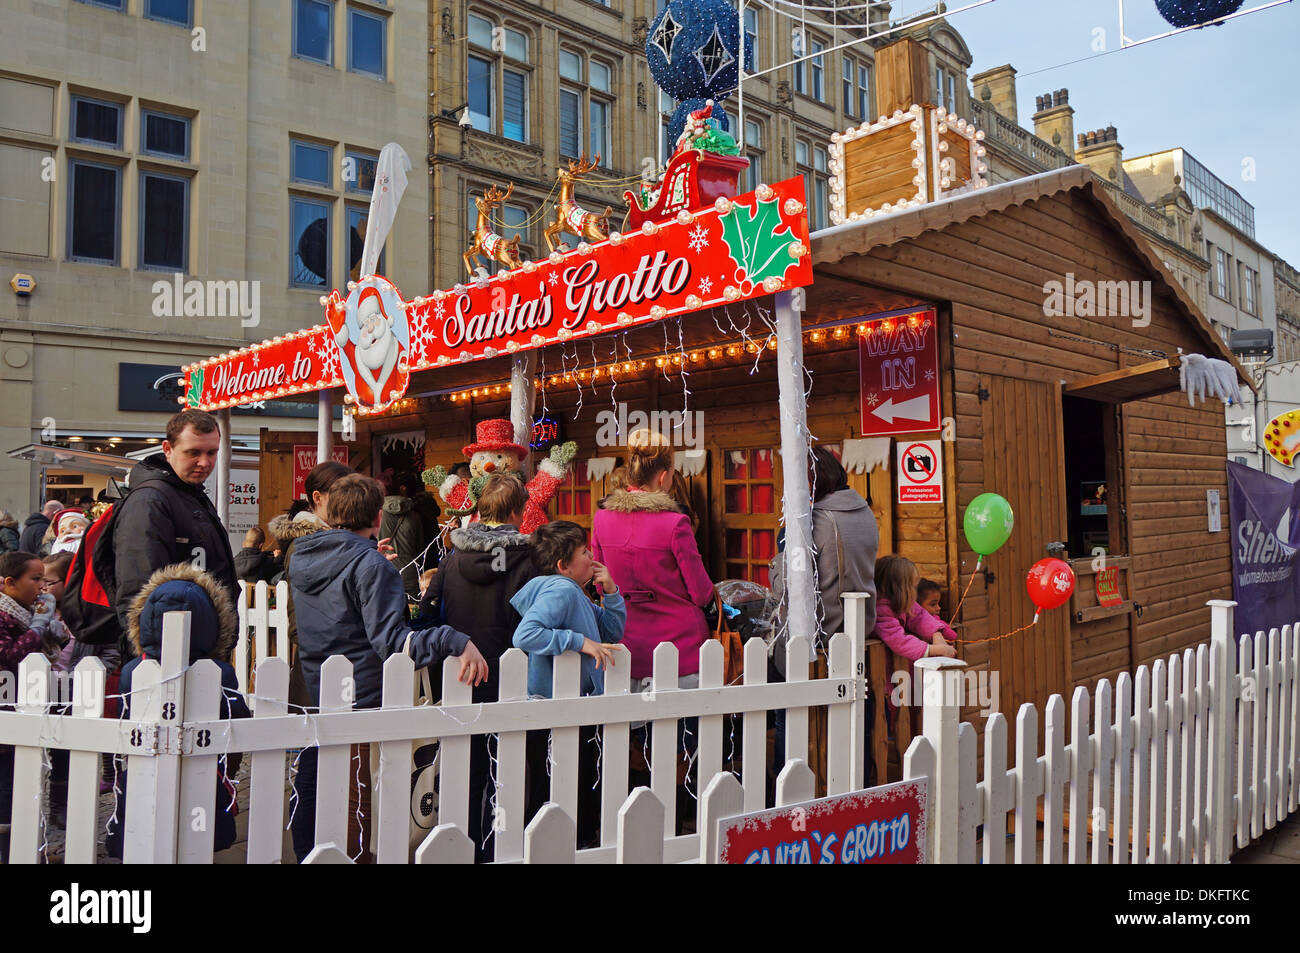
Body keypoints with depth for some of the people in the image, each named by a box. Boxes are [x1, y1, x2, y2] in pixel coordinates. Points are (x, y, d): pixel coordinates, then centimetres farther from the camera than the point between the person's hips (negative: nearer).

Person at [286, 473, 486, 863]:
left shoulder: (300, 556, 6)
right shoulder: (370, 564, -16)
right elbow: (391, 640, -26)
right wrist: (454, 641, -35)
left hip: (308, 695, 7)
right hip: (359, 699, -7)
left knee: (308, 795, 18)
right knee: (354, 805, 4)